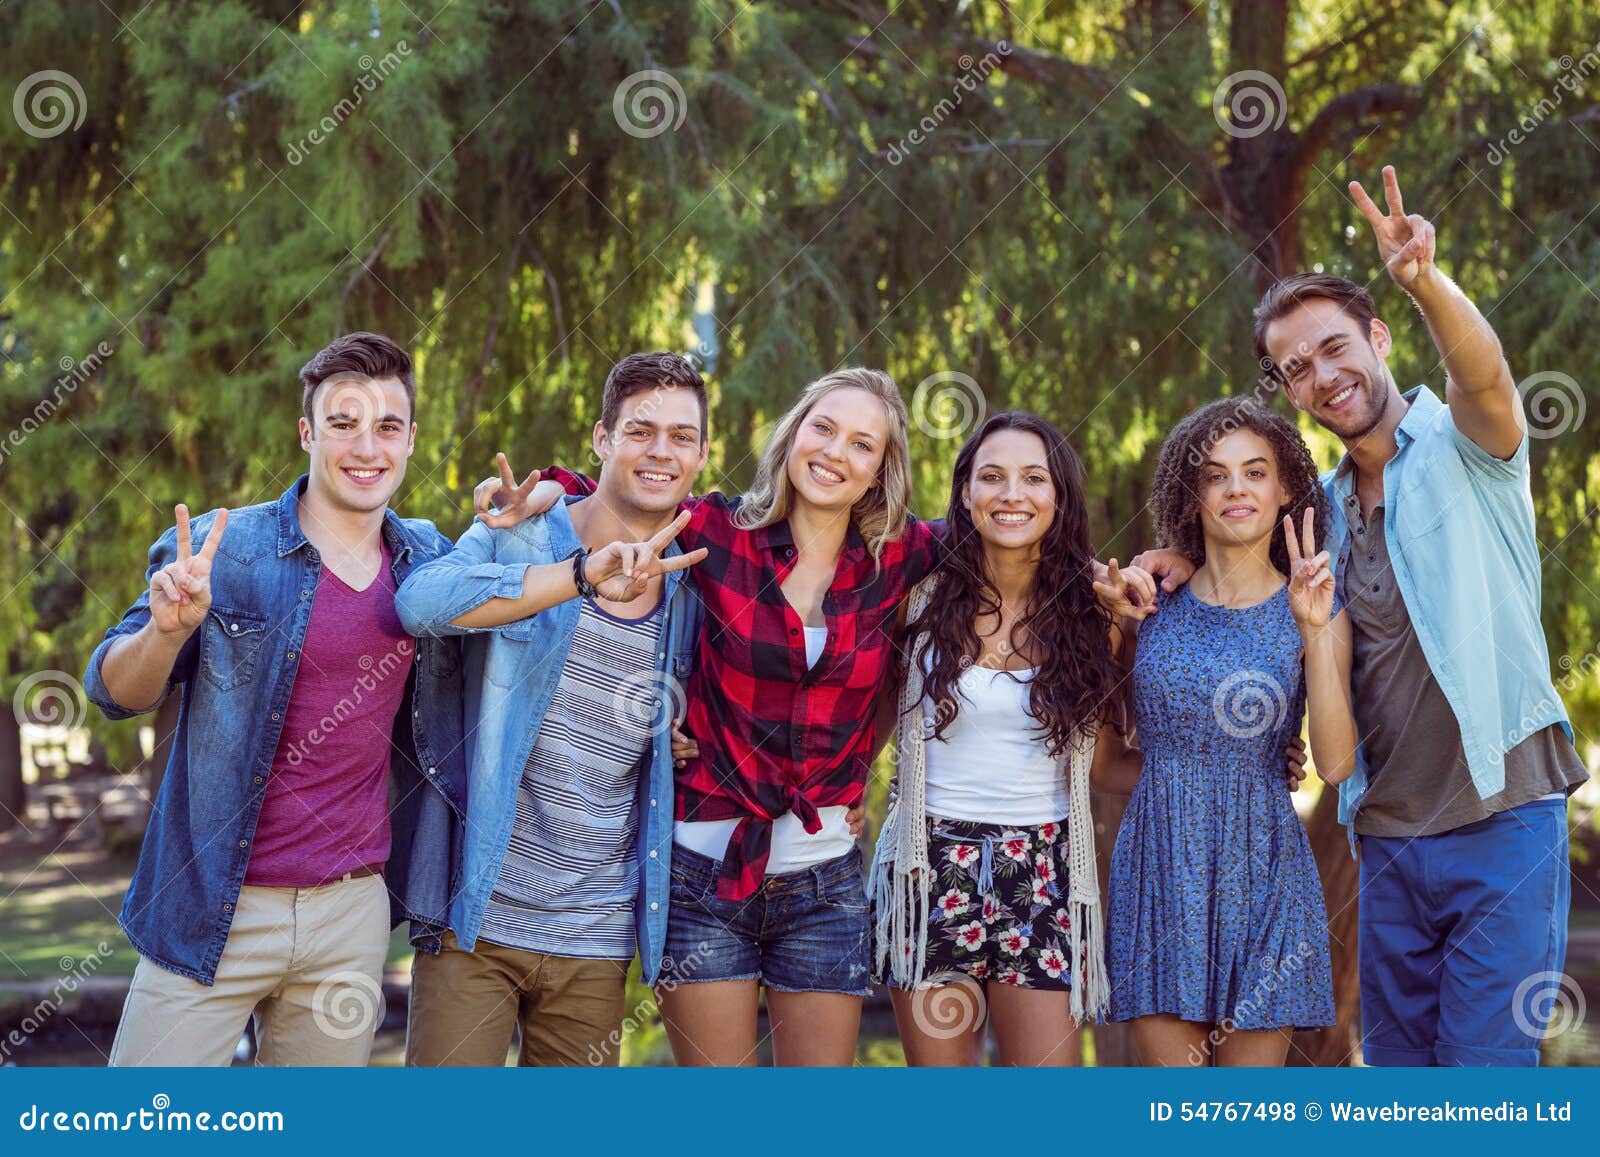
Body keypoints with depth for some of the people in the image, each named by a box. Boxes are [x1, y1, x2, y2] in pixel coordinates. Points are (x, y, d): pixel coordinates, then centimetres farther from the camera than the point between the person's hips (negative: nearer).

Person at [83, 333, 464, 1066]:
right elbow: (115, 693, -3)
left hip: (353, 913, 4)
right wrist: (168, 628, -26)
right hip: (212, 914, -3)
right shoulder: (219, 551, -4)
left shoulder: (430, 561, 6)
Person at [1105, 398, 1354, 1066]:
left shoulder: (1312, 615, 0)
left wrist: (1315, 632, -19)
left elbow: (1335, 763, -14)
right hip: (1158, 864, 1)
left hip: (1260, 867, -1)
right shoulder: (1152, 603, 5)